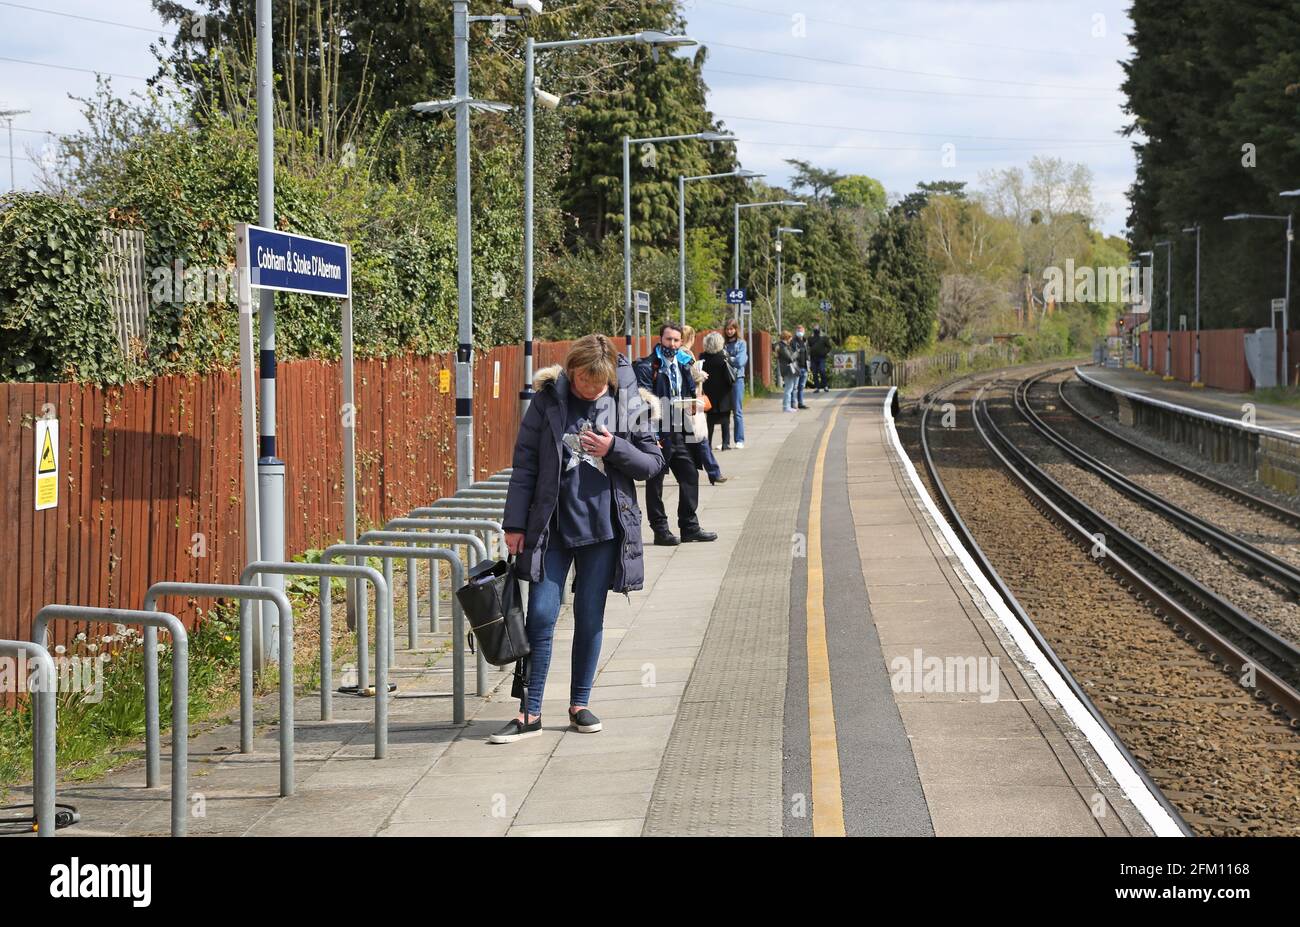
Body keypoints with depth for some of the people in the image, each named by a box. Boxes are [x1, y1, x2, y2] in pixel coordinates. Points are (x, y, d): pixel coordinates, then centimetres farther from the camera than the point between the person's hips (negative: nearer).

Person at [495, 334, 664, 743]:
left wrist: (614, 449, -13)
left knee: (590, 618, 7)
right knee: (541, 615, -4)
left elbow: (654, 462, 5)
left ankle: (579, 704, 21)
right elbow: (525, 464, 1)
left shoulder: (630, 405, 0)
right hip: (551, 526, -1)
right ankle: (530, 713, 2)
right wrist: (515, 523, -2)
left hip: (603, 526, 1)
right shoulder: (548, 400, -2)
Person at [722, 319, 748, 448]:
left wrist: (727, 358, -5)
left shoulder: (741, 344, 2)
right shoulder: (723, 344, 11)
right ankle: (725, 441, 8)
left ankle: (739, 440, 1)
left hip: (737, 379, -3)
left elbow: (740, 361, -9)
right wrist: (731, 359, -12)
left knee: (737, 411, -2)